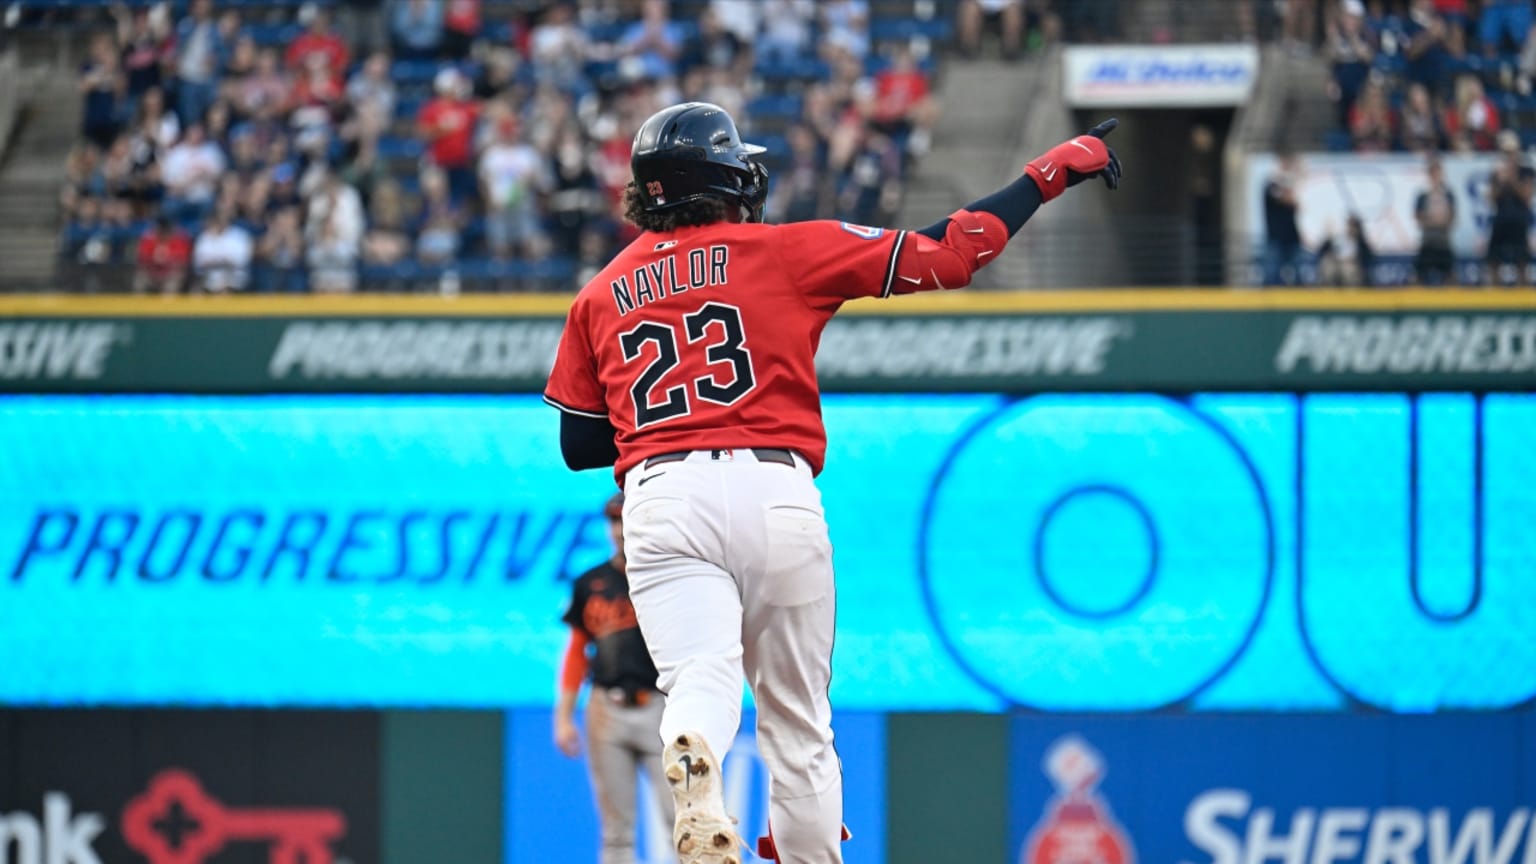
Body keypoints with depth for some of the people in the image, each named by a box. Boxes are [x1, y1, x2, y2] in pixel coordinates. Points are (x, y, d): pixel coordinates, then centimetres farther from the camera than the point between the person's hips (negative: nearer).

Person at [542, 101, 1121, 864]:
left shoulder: (600, 296, 17)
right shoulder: (784, 251, 9)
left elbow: (578, 445, 18)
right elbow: (945, 256, 7)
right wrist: (1048, 175, 17)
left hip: (659, 496, 1)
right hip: (776, 492, -1)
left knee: (701, 679, -17)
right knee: (796, 716, 12)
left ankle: (693, 763, -50)